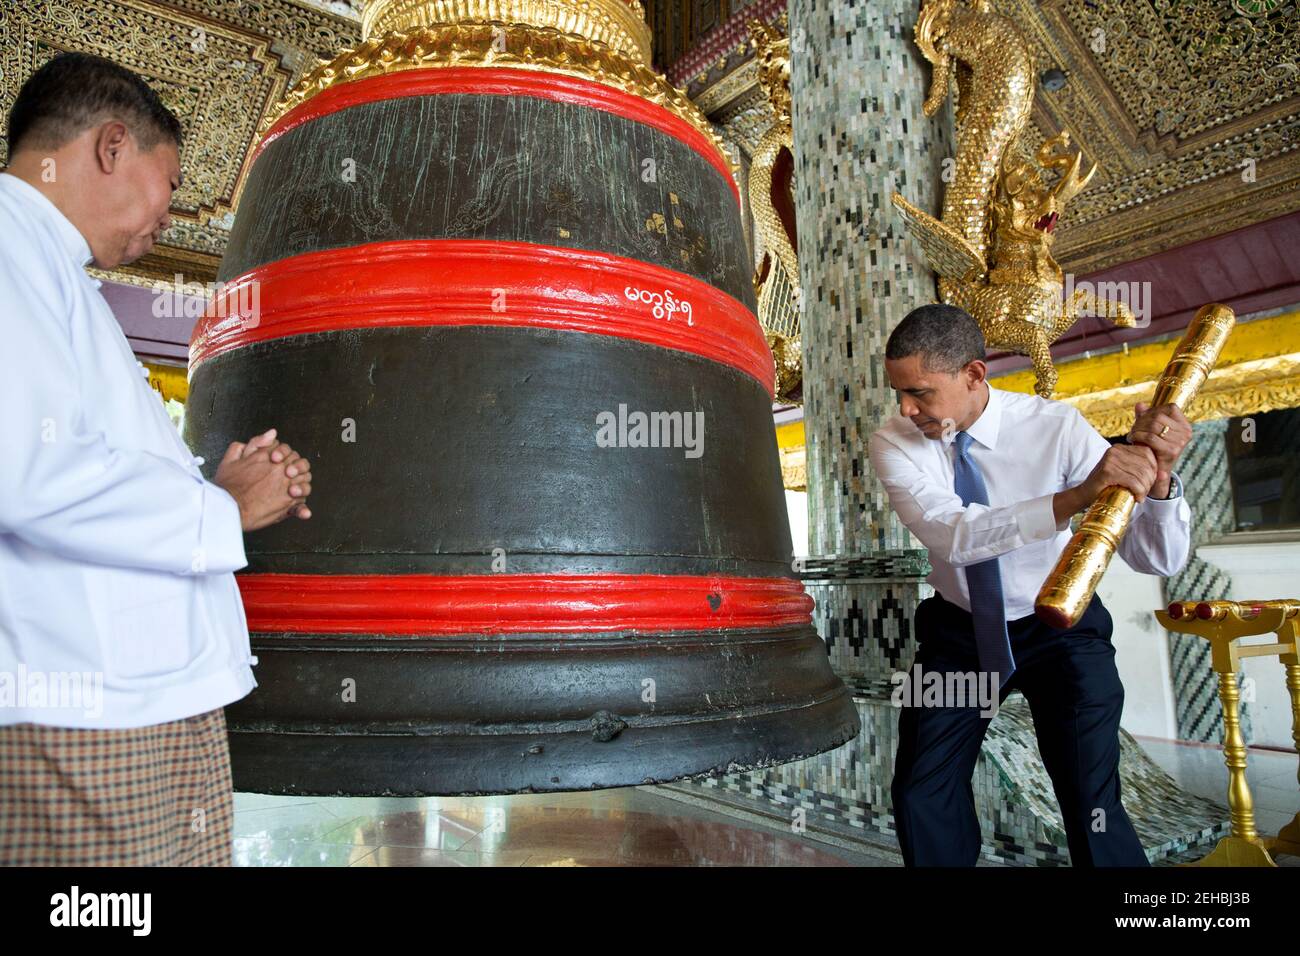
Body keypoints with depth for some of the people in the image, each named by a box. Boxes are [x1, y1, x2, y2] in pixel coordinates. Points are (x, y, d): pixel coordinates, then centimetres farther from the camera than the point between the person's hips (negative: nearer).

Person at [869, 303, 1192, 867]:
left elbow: (1159, 559, -22)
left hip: (1059, 629, -1)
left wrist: (1157, 475, -42)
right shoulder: (893, 444, -18)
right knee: (923, 799, 5)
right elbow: (952, 536, -37)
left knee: (1093, 809, -10)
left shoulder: (1056, 427, -21)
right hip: (959, 629, 2)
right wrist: (1073, 498, -48)